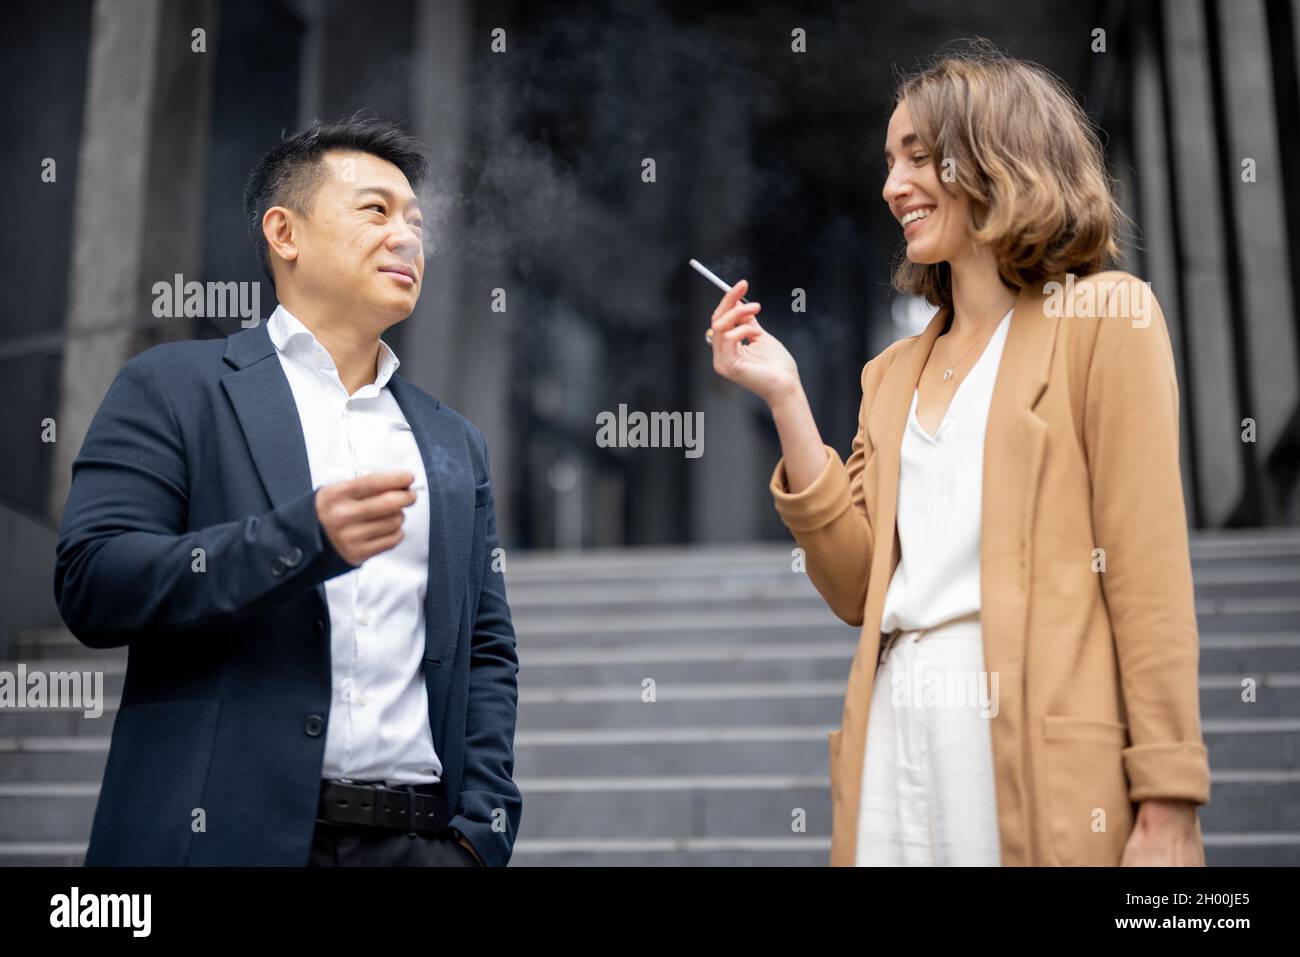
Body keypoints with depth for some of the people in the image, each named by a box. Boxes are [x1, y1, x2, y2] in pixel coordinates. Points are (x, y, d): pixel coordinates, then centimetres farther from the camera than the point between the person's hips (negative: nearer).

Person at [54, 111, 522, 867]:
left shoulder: (455, 444, 14)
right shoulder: (173, 387, 2)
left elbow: (486, 652, 13)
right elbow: (91, 583, -8)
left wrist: (483, 828, 0)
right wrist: (304, 536, -19)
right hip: (226, 833, -3)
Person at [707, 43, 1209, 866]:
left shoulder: (1103, 317, 0)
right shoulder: (895, 373, 17)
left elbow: (1149, 573, -8)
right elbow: (859, 589, 7)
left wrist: (1167, 808, -14)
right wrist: (785, 400, 2)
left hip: (1041, 750, -5)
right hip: (897, 738, 5)